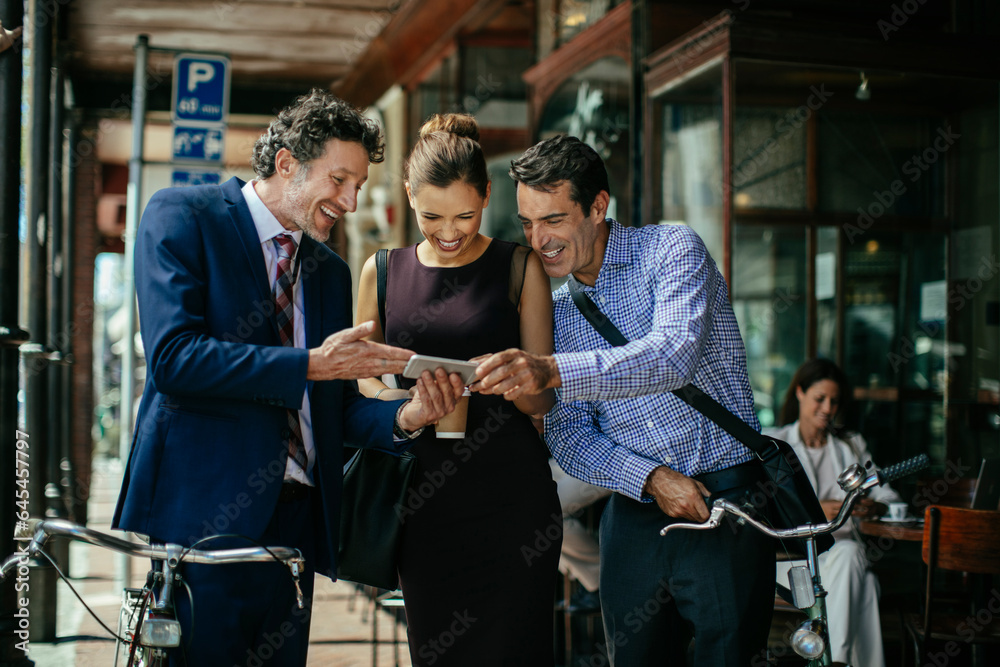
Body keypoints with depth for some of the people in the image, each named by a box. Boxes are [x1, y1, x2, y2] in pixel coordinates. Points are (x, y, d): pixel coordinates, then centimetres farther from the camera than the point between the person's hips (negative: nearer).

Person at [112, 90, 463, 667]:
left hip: (294, 519, 6)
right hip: (202, 511, -6)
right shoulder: (182, 217, -1)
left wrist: (404, 418, -6)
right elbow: (173, 357, -15)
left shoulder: (332, 272, 17)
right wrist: (310, 364, -18)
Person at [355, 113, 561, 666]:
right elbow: (366, 382, 12)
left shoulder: (519, 268, 4)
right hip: (425, 498, 2)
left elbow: (543, 399, 4)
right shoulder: (381, 272, 9)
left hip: (511, 498, -2)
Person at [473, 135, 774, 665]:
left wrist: (553, 371, -36)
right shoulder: (556, 311, 11)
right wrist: (650, 477, -13)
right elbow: (565, 433, 5)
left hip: (725, 502, -5)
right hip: (634, 512, 5)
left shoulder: (672, 250, -5)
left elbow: (673, 355, -24)